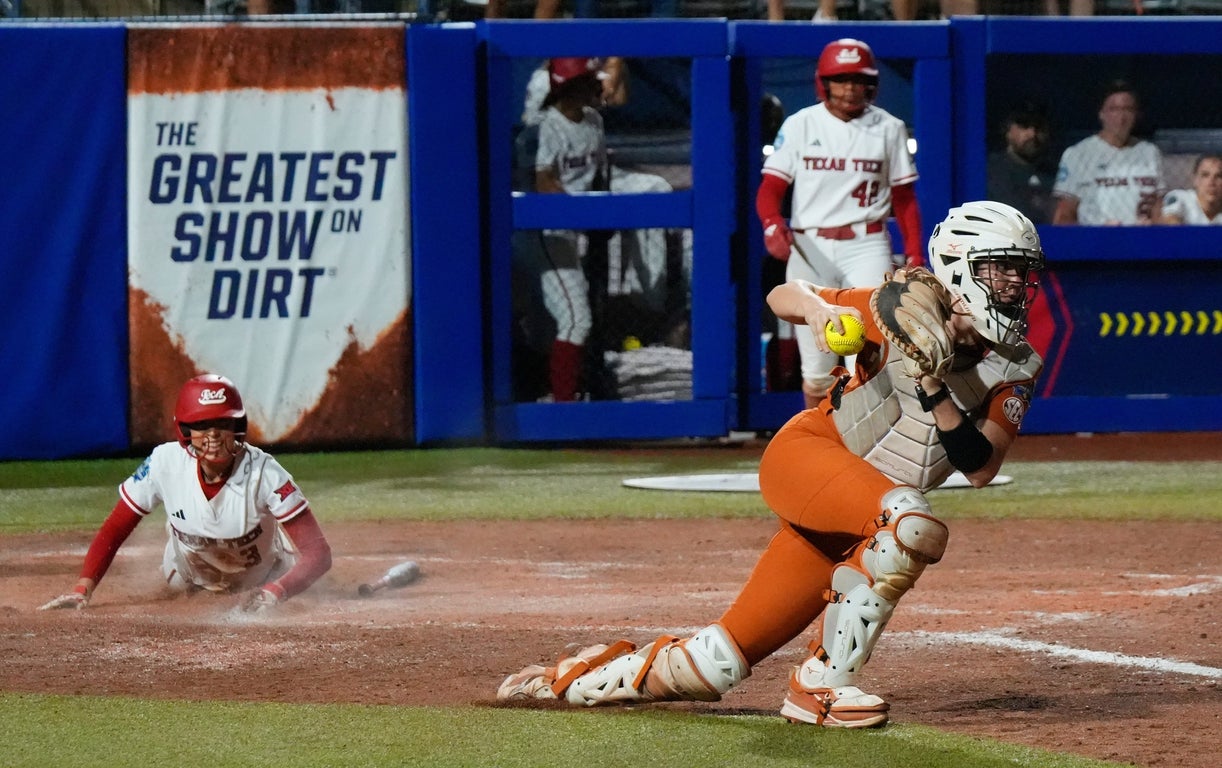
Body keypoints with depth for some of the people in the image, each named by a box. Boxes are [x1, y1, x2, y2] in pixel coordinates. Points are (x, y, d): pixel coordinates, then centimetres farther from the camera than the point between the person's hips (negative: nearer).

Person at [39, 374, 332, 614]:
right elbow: (113, 531, -23)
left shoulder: (262, 472, -39)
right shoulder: (165, 462, -33)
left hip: (261, 580, -2)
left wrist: (275, 592, -57)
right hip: (194, 578, 2)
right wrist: (82, 590, -38)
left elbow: (319, 554, -39)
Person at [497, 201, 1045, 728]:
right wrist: (816, 309, -27)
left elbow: (981, 469, -11)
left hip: (856, 520, 5)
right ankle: (823, 684, -25)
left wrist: (938, 395, -24)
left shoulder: (1016, 371, 0)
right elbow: (782, 296, -4)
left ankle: (582, 678, 27)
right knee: (912, 523, -37)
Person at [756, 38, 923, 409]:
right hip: (809, 249, 1)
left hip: (866, 248, -1)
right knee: (817, 372, 5)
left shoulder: (889, 128, 6)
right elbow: (770, 188, 1)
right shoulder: (800, 125, 4)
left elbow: (904, 199, 9)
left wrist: (914, 258, -1)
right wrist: (772, 224, -20)